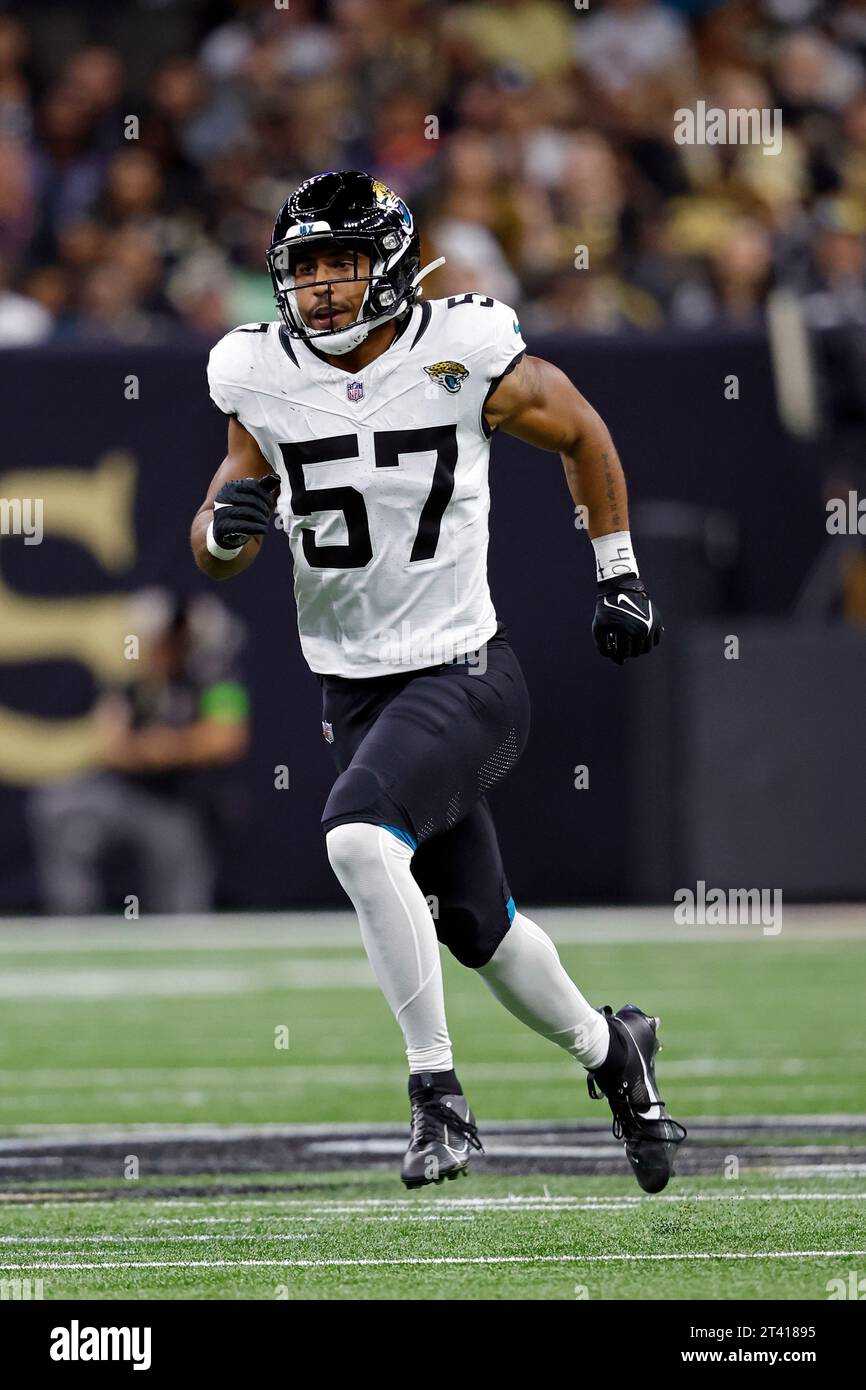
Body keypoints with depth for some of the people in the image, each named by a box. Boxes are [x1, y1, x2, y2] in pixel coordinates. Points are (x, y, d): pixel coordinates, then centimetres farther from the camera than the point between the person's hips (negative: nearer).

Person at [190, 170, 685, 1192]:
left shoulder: (463, 354, -12)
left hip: (462, 675, -5)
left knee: (359, 836, -30)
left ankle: (438, 1093, -20)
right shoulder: (261, 380, -2)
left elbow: (582, 434, 7)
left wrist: (618, 574, 9)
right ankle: (607, 1049, 42)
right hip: (353, 688, 5)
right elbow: (212, 557, 6)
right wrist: (227, 526, -18)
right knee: (475, 927, 13)